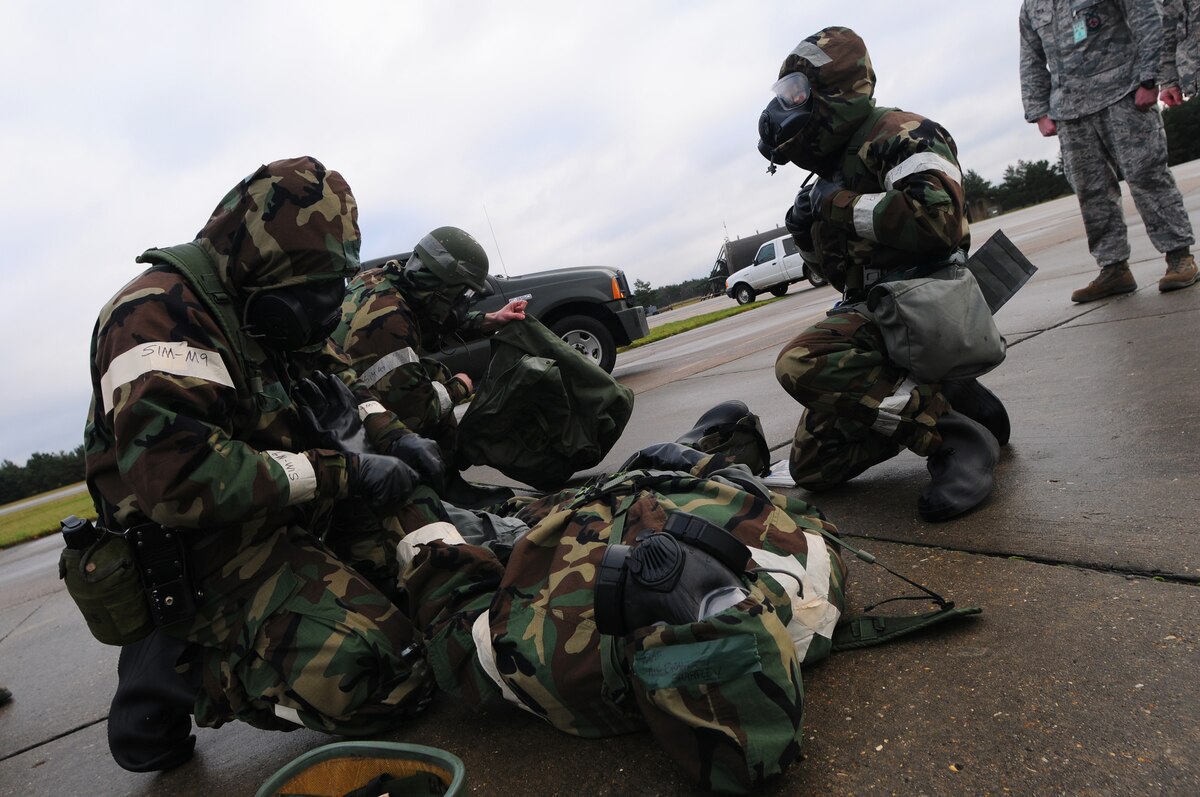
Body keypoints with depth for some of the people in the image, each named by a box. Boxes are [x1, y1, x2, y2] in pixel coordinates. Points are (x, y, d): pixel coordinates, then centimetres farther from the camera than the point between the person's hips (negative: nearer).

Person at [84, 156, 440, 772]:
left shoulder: (260, 308, 10)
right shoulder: (161, 313, -20)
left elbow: (335, 380, 21)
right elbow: (176, 476, -31)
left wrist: (393, 436, 0)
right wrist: (344, 471, -25)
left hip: (286, 516, 10)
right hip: (212, 547, -9)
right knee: (376, 675, -26)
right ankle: (178, 668, -6)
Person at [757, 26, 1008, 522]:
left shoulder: (898, 135, -9)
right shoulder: (836, 167, 18)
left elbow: (936, 219, -30)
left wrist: (839, 205, -18)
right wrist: (809, 234, 4)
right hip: (870, 315, 9)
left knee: (801, 365, -36)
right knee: (811, 467, 5)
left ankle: (955, 431, -21)